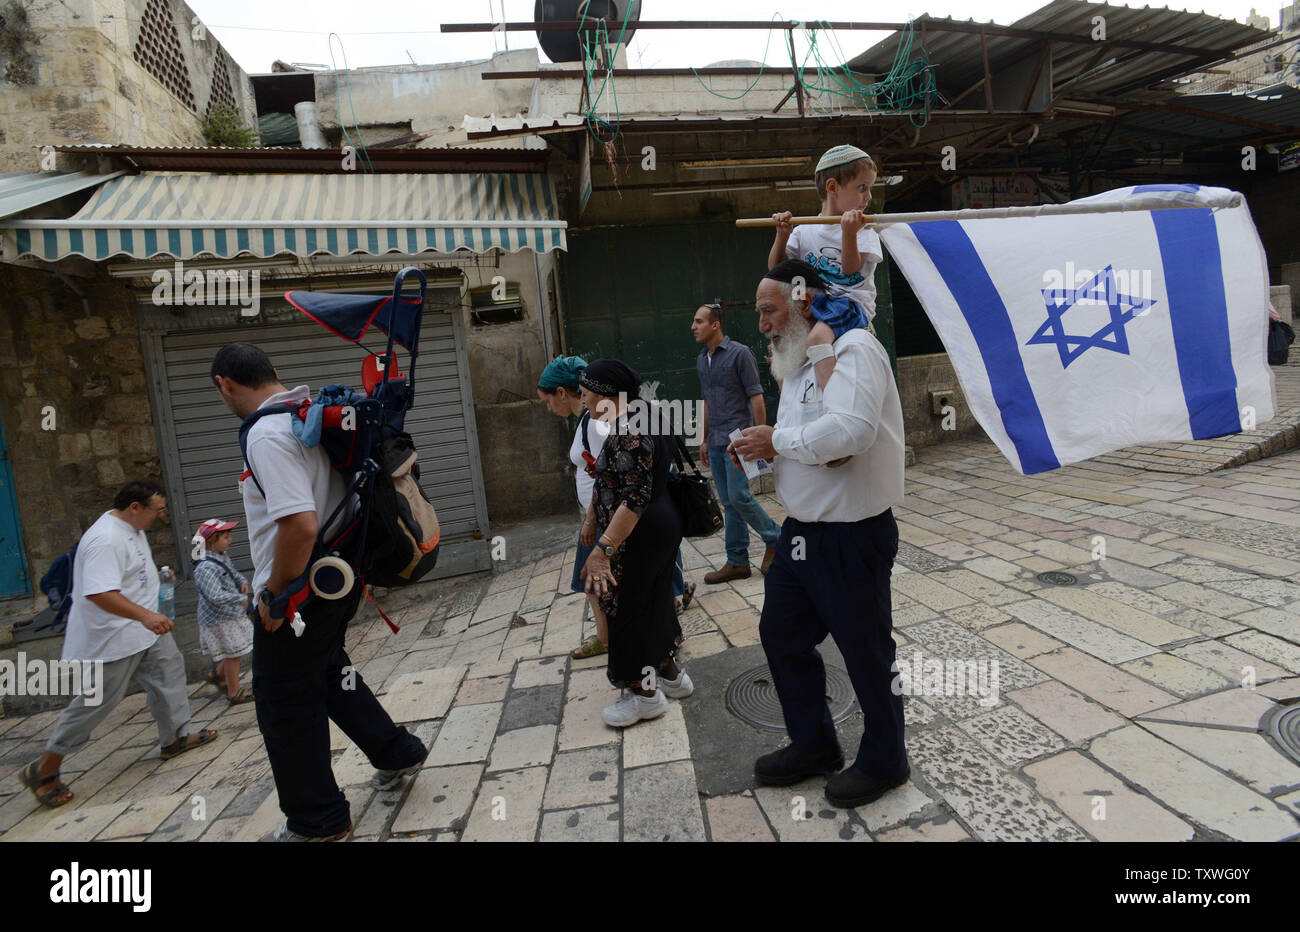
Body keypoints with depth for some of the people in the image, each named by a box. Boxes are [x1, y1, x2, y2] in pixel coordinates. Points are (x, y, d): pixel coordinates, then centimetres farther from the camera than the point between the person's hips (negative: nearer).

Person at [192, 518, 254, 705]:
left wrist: (243, 581, 1)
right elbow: (216, 596, -35)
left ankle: (218, 675, 45)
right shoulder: (205, 568, -28)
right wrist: (242, 599, -28)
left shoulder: (222, 557, 3)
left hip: (230, 614, 9)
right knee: (233, 654, 4)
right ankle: (234, 693, 19)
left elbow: (233, 572, 21)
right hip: (220, 620, -9)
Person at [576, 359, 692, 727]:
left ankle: (645, 693, 17)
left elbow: (634, 499, -27)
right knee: (655, 602, 20)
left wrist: (602, 549, -29)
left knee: (627, 610, 3)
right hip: (663, 526, 10)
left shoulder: (626, 431, -21)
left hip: (638, 536, -10)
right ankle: (671, 674, 34)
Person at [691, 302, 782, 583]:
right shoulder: (701, 361, 14)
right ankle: (737, 562, 15)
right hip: (716, 442, 7)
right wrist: (705, 440, 20)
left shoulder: (739, 353, -8)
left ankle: (775, 538, 11)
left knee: (738, 497, -13)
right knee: (728, 503, 8)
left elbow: (756, 397, -10)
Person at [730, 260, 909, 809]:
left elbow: (850, 429, -32)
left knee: (864, 650, 8)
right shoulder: (798, 361, 13)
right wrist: (761, 449, 0)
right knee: (780, 634, 17)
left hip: (852, 536, -9)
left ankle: (883, 761, 33)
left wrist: (778, 440, -20)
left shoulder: (852, 349, -16)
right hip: (802, 530, 10)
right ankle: (812, 744, 38)